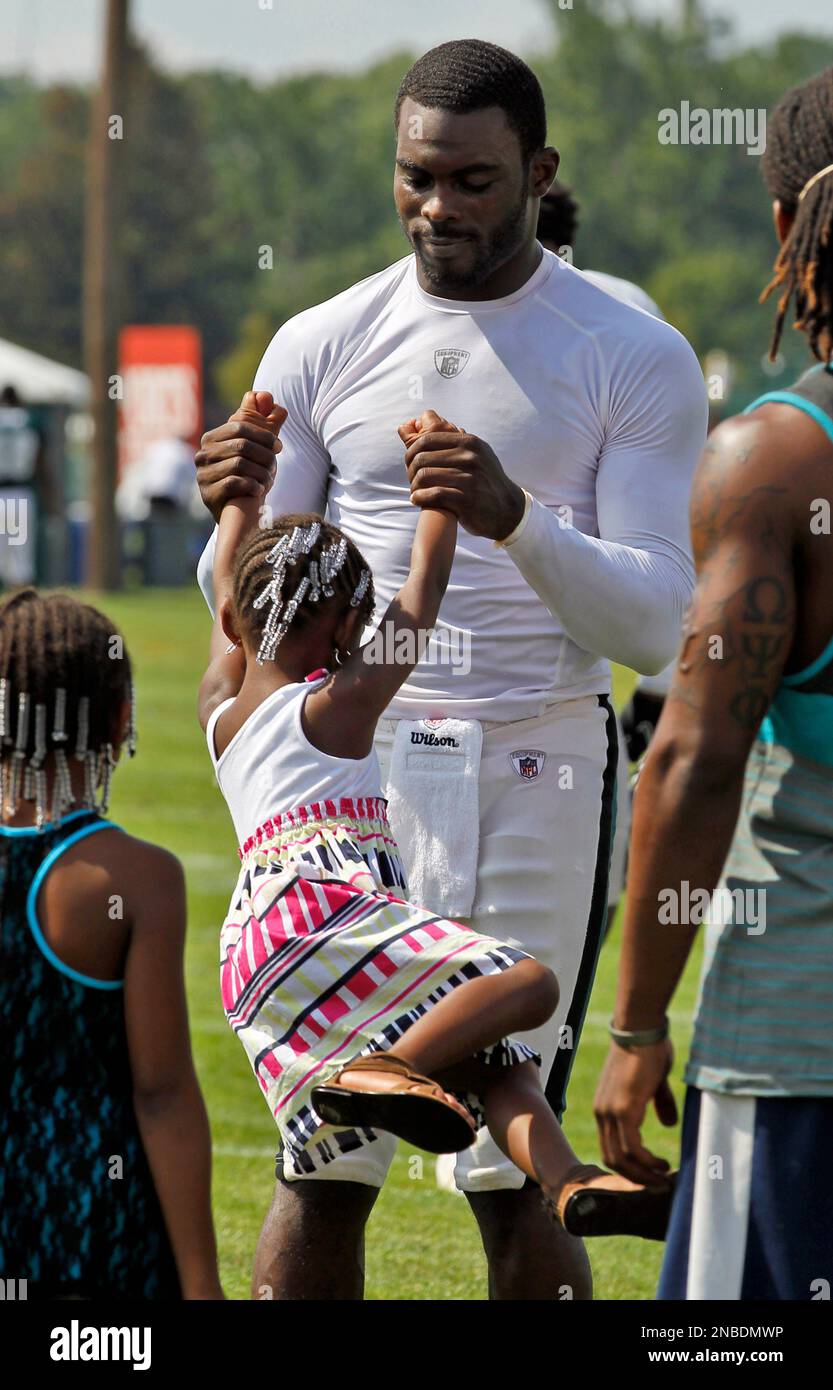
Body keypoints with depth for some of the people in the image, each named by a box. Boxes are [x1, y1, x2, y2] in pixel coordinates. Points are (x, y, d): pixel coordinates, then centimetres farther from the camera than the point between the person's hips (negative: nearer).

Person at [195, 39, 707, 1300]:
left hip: (541, 772, -2)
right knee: (323, 1168, -2)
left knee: (510, 1181, -4)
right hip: (356, 764, 2)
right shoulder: (324, 347, 8)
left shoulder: (634, 362, 2)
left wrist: (516, 520, -23)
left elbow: (654, 626, -6)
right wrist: (236, 518, -14)